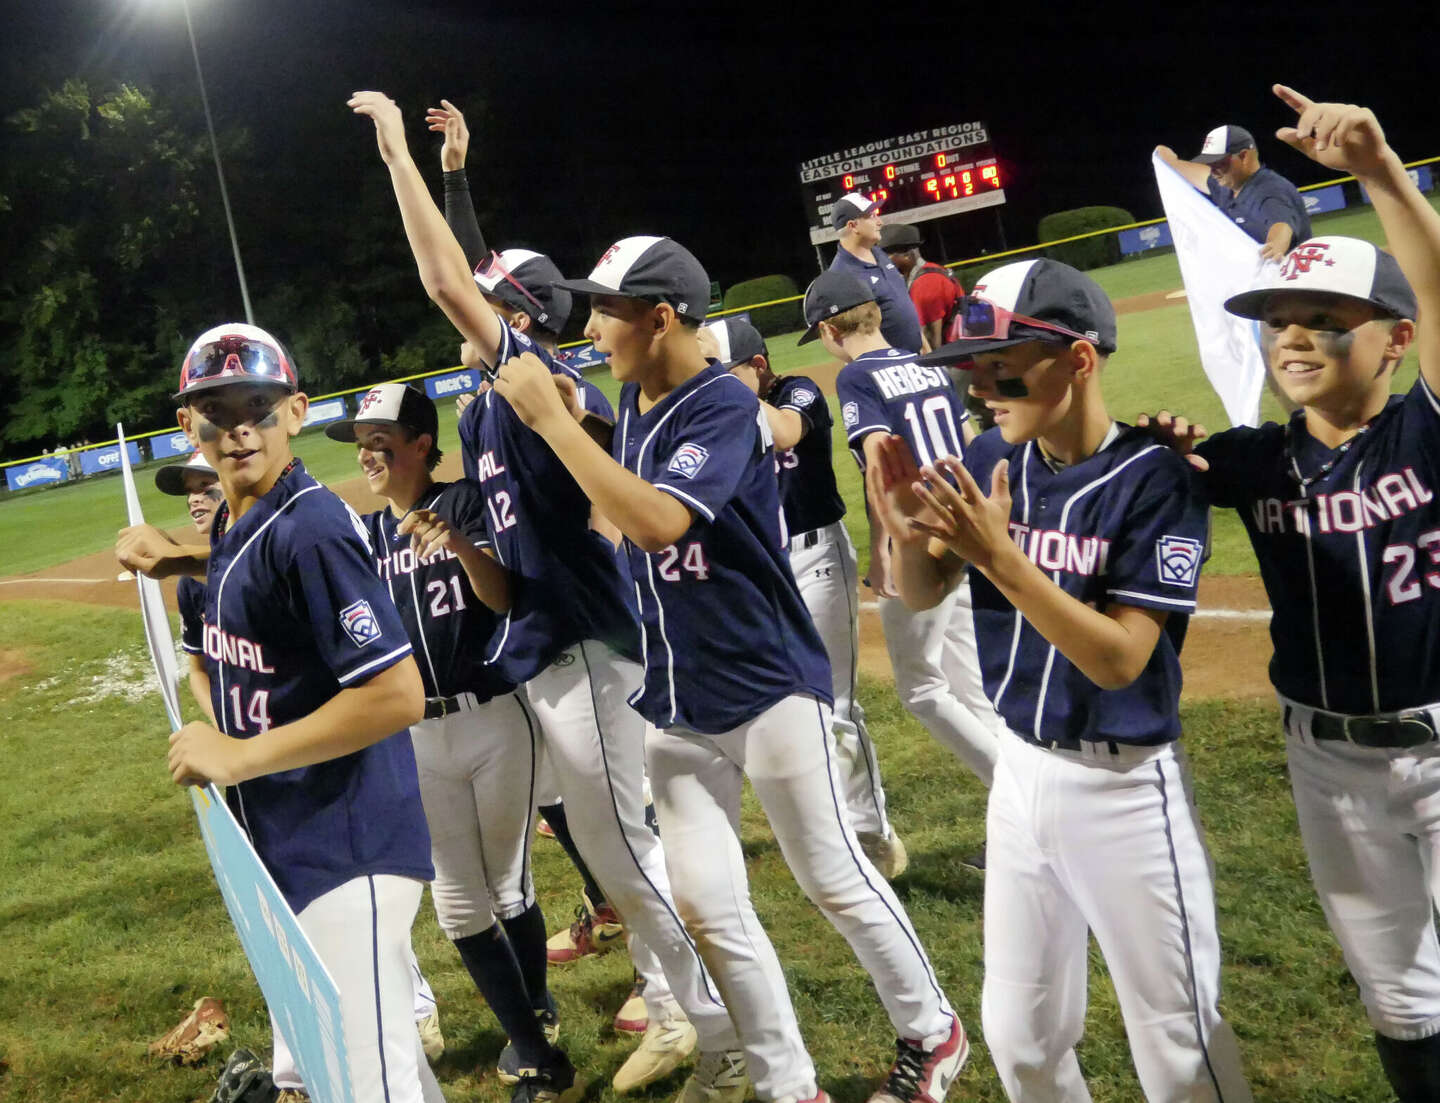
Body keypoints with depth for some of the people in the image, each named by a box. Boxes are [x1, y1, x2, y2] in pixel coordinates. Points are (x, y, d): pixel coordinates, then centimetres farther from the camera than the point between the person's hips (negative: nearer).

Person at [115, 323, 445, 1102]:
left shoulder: (311, 528, -20)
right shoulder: (233, 525, 6)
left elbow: (398, 695, -26)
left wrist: (240, 756, -20)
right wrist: (183, 561, 12)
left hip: (345, 853, -10)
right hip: (281, 853, 10)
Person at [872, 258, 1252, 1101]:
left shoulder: (1157, 480, -18)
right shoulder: (991, 461, -1)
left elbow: (1119, 659, -24)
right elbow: (923, 596, 3)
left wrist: (1000, 557, -33)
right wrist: (908, 535, -19)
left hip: (1126, 786, -5)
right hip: (1021, 771, 6)